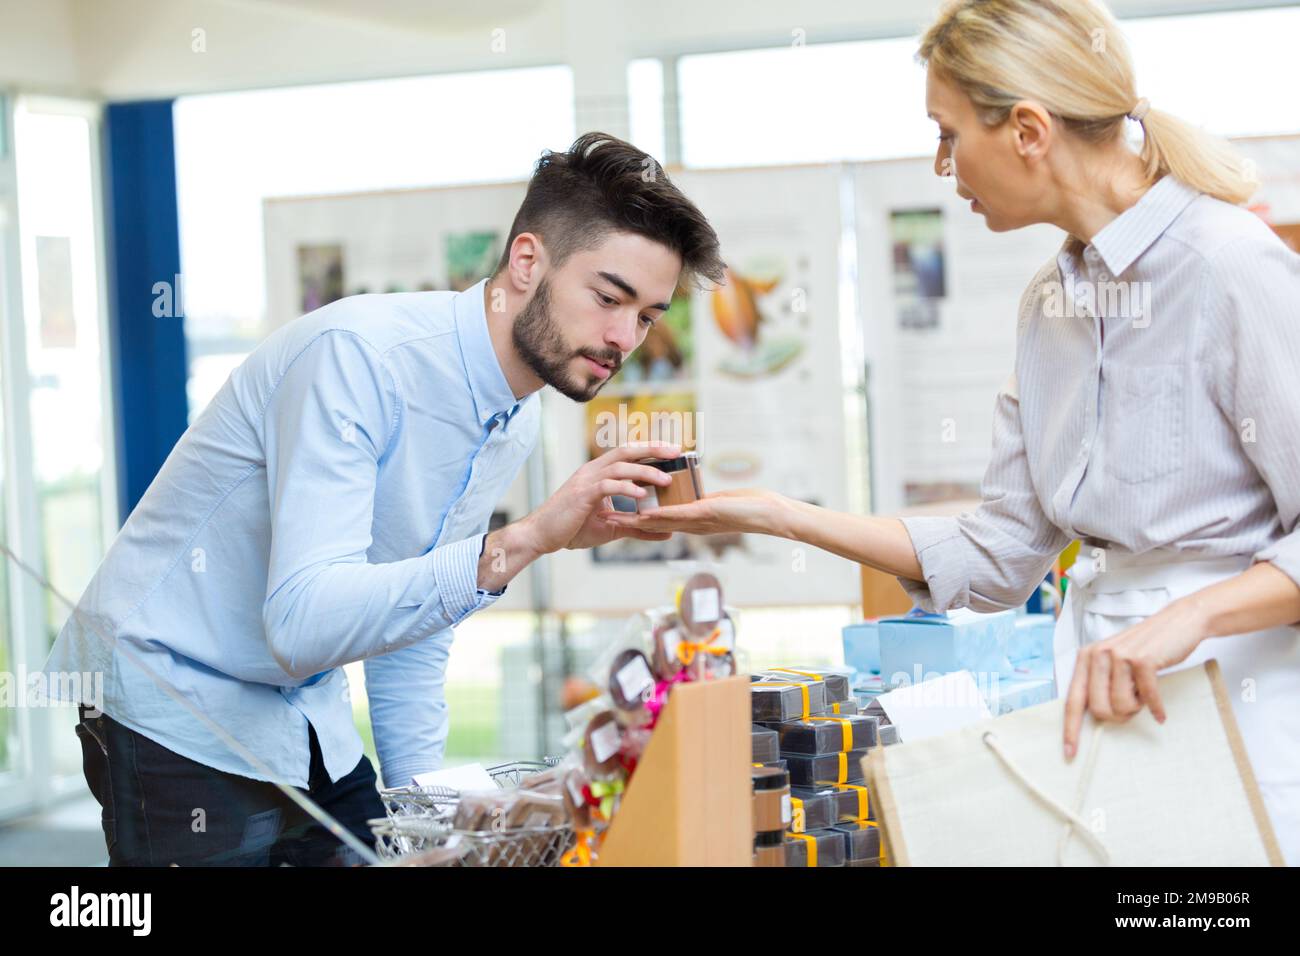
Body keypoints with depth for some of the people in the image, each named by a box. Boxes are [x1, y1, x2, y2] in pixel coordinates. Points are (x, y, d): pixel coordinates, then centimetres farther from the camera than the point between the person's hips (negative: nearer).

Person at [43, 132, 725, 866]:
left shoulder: (517, 424, 3)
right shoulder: (357, 355, -24)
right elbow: (304, 620, -34)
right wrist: (525, 541, -40)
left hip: (310, 724, 8)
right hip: (180, 712, -8)